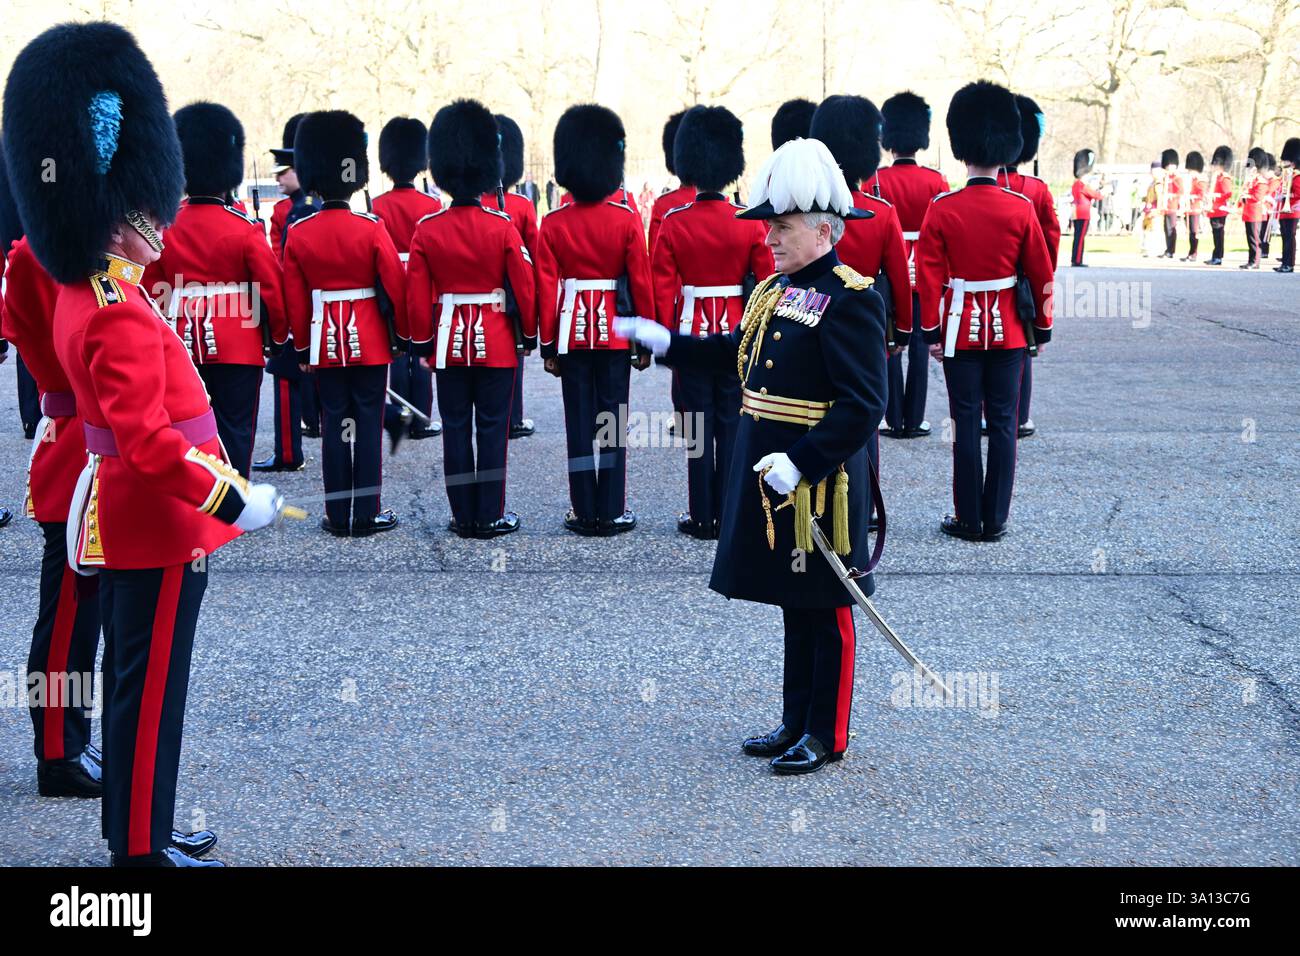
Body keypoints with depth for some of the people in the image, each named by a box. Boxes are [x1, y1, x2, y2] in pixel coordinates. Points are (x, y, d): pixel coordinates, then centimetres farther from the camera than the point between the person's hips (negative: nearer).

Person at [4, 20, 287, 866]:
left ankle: (137, 827, 32)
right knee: (150, 692, 0)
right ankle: (143, 850, 12)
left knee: (136, 682, 19)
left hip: (127, 518, 10)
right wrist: (235, 502, -24)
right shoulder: (122, 317, -24)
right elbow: (148, 440, -28)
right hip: (159, 526, -10)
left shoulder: (85, 291, 6)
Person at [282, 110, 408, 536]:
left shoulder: (298, 234, -3)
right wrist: (403, 337, 6)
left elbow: (294, 299, 2)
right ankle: (367, 513, 6)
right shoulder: (371, 228, -11)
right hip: (369, 341, -2)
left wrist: (303, 347, 13)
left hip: (325, 343, 2)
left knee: (334, 424, 8)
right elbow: (395, 287, -7)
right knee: (368, 424, 3)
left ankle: (338, 516, 10)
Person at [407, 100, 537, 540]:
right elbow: (524, 286, -5)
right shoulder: (503, 227, -9)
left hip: (449, 342, 2)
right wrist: (530, 334, 8)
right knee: (492, 430, 4)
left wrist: (421, 341, 9)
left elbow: (416, 294, -1)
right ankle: (491, 516, 7)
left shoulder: (427, 230, -4)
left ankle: (463, 516, 11)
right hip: (496, 342, -2)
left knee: (455, 429, 8)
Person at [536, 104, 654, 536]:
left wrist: (548, 346, 4)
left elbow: (546, 289, -2)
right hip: (615, 333, -1)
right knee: (612, 419, 4)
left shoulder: (553, 224, -3)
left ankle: (584, 512, 8)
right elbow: (641, 284, -4)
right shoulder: (627, 219, -5)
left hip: (572, 333, 1)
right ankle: (612, 512, 7)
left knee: (579, 421, 5)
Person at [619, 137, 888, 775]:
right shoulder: (773, 292, 10)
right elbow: (736, 356, 25)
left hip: (818, 479, -8)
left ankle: (827, 736, 17)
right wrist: (662, 341, 16)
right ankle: (797, 723, 30)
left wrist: (801, 463, -27)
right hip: (767, 474, 8)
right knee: (793, 603, 17)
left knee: (824, 609, 4)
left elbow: (862, 405, -21)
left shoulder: (850, 298, -16)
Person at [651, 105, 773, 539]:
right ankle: (730, 515, 11)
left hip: (692, 332, 0)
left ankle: (701, 517, 8)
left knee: (697, 423, 5)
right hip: (737, 335, 0)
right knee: (732, 423, 7)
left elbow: (663, 290, -5)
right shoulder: (750, 223, -5)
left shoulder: (673, 223, -6)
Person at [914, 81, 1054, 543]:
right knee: (1003, 425, 6)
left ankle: (968, 519, 7)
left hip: (961, 330, -1)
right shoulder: (1022, 208, -4)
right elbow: (1041, 275, 1)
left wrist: (931, 331, 1)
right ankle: (996, 519, 9)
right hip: (1008, 332, 1)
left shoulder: (942, 209, -7)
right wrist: (1042, 328, 11)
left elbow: (929, 277, -7)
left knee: (966, 425, 4)